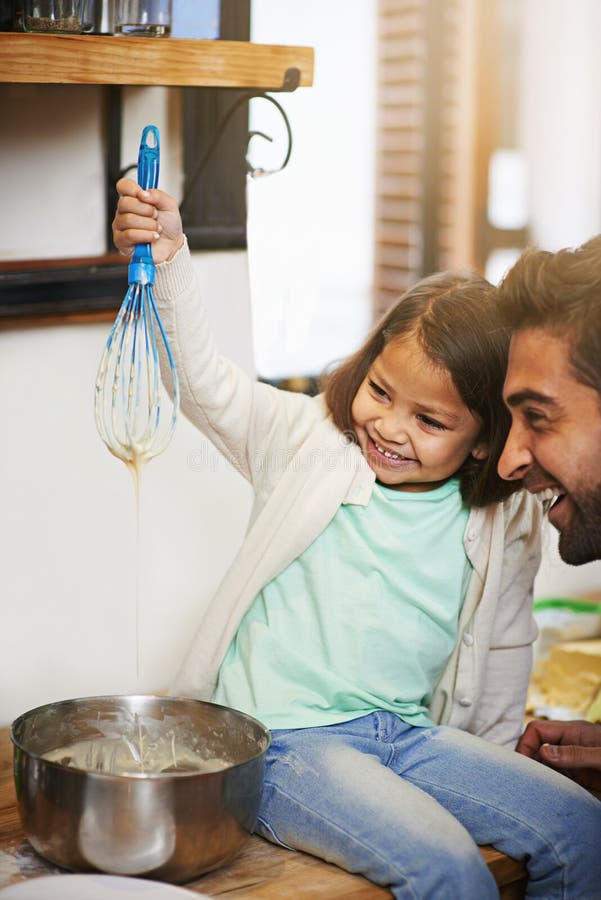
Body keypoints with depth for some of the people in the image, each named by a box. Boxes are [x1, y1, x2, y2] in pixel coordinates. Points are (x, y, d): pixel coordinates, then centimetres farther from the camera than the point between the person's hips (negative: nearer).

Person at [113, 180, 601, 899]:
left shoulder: (504, 528, 3)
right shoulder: (309, 441, -3)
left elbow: (503, 648, 13)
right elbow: (204, 380, -11)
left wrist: (490, 771, 13)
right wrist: (167, 264, -25)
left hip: (408, 733, 4)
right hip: (285, 741, -4)